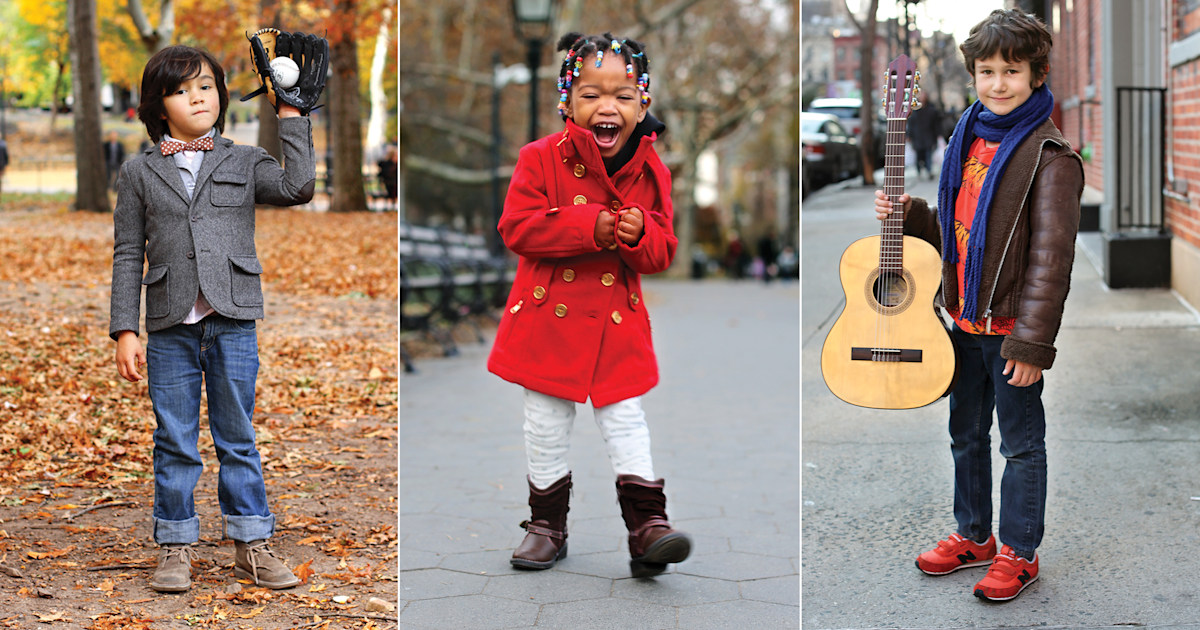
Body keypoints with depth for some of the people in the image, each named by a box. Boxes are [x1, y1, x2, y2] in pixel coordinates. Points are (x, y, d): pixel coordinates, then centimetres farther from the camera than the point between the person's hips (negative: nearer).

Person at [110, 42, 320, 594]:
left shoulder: (244, 163, 8)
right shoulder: (140, 172, 8)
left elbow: (297, 188, -11)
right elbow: (128, 254, 6)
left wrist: (291, 118, -6)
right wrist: (124, 330, -1)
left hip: (233, 322, 0)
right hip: (171, 326, 0)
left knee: (237, 438, 7)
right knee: (175, 442, 5)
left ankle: (251, 546, 16)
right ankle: (175, 548, 17)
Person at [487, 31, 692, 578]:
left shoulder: (651, 172, -1)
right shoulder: (541, 159, -8)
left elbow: (662, 252, 2)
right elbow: (516, 227, -15)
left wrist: (640, 234, -22)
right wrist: (591, 227, -23)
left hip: (617, 320, 1)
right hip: (549, 314, -1)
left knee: (624, 416, 3)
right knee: (546, 420, 9)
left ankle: (647, 523, 7)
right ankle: (547, 522, 23)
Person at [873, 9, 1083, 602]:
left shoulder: (1049, 156, -15)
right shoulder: (968, 138, 9)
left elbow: (1050, 257, -18)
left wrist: (1032, 342, -21)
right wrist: (910, 214, 2)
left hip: (1013, 328, -7)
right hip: (965, 320, 8)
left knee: (1020, 442, 6)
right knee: (966, 434, 19)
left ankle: (1019, 553, 19)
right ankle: (973, 536, 35)